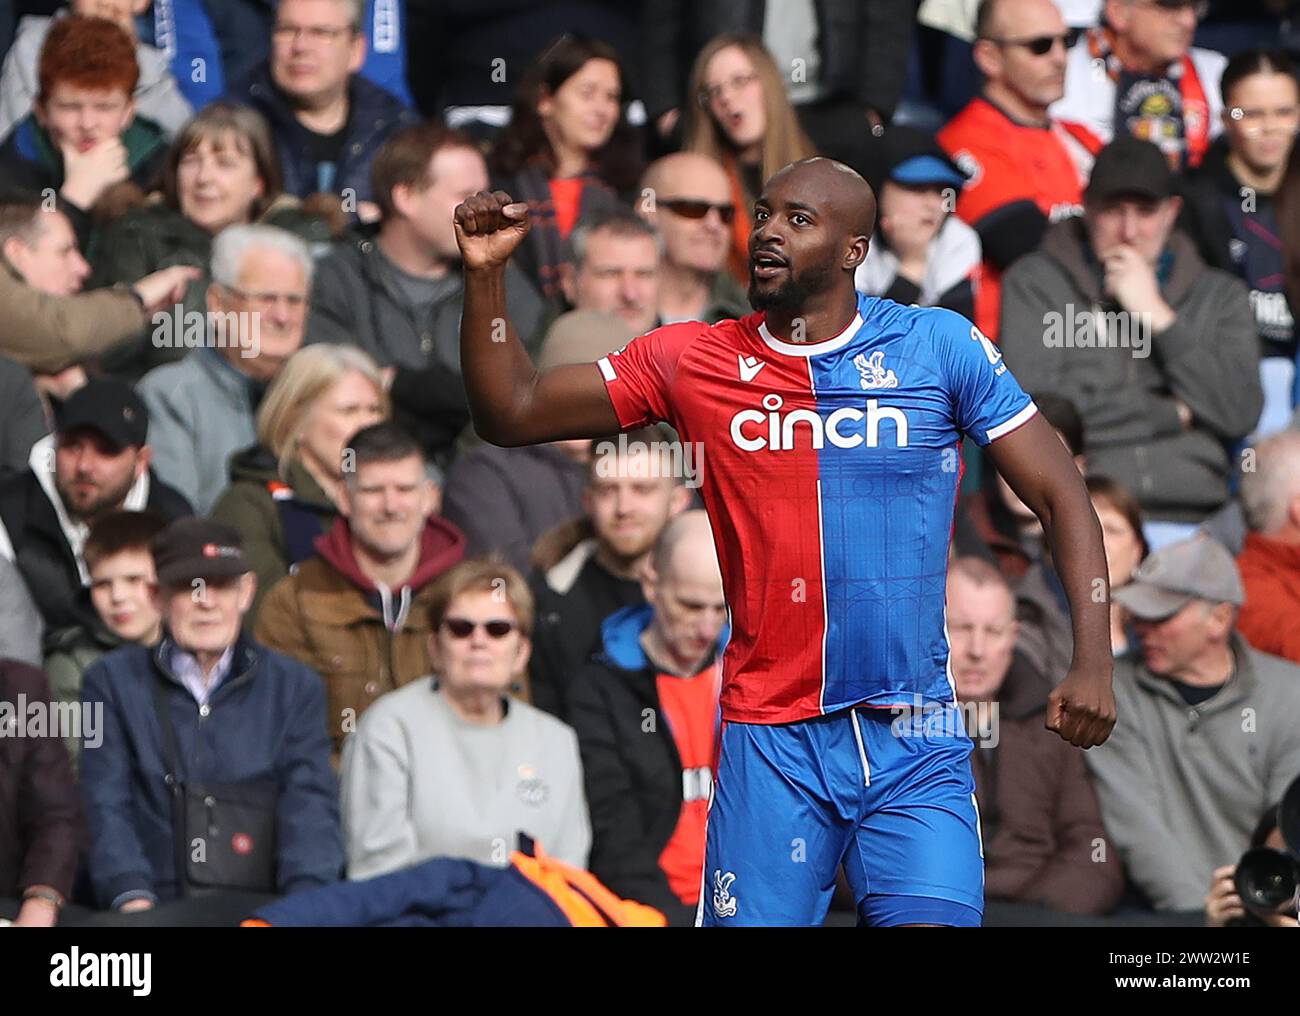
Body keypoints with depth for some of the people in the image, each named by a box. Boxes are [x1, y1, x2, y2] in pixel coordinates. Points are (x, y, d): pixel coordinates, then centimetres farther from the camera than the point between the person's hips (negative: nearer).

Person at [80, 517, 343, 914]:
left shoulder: (295, 688, 16)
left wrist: (305, 905, -14)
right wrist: (133, 898, -16)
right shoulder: (112, 682, 14)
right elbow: (106, 809, 3)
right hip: (155, 910, 0)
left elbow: (310, 806, 4)